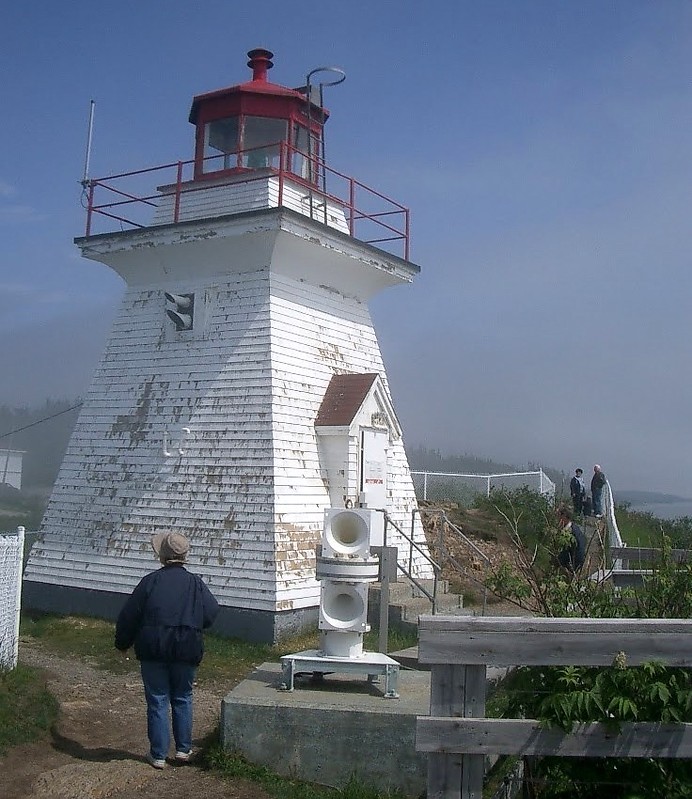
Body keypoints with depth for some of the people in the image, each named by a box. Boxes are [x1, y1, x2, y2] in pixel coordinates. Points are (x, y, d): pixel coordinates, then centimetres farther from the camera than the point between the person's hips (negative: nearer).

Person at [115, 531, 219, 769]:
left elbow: (129, 615, -2)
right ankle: (183, 749, 18)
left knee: (157, 700, 6)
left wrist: (123, 643, 13)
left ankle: (158, 754, 10)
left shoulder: (150, 581, -5)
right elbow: (211, 612, 3)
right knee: (182, 698, 16)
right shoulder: (195, 583, 1)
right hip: (186, 650, 2)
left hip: (153, 650, -2)